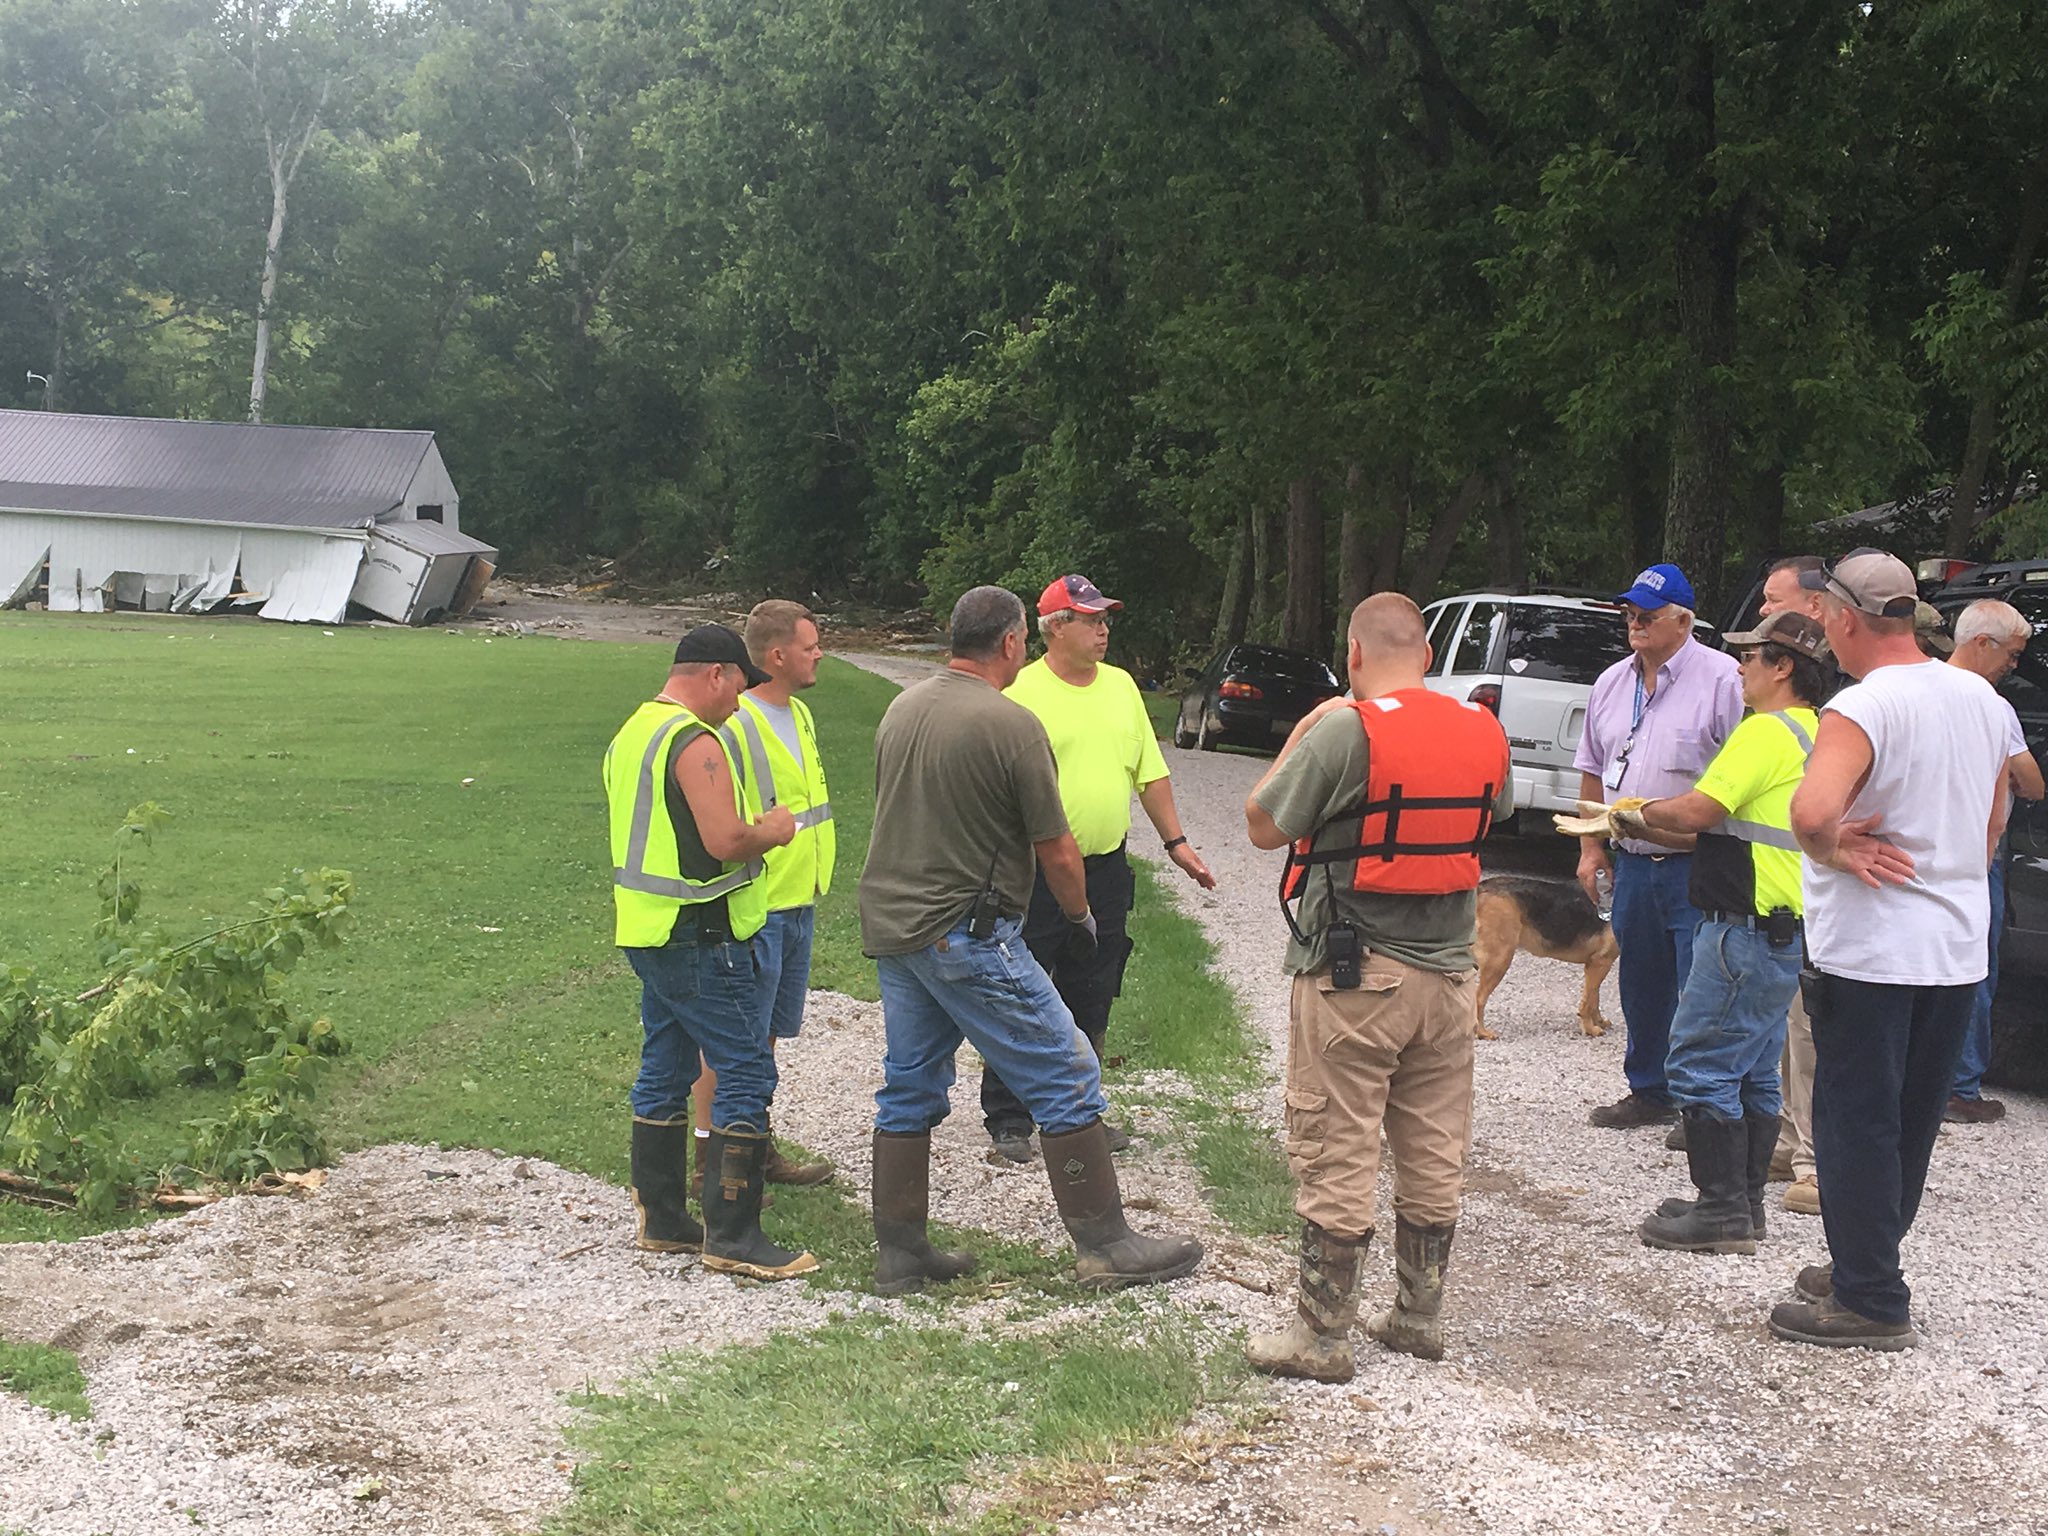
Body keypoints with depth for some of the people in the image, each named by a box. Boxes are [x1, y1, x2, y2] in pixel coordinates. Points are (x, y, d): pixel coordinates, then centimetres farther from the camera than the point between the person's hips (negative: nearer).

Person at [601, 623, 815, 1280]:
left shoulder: (632, 734, 14)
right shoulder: (695, 743, -18)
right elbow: (726, 840, -26)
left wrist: (752, 824, 19)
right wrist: (774, 829, -6)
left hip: (644, 929, 10)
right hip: (698, 936, -10)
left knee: (664, 1072, 16)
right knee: (747, 1072, -6)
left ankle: (661, 1218, 23)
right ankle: (732, 1236, -6)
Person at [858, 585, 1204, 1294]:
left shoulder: (902, 708, 8)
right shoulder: (1012, 724, -15)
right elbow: (1055, 848, -10)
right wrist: (1080, 915, 8)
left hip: (888, 925, 8)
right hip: (964, 935, -8)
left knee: (909, 1089, 15)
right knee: (1067, 1079, 1)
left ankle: (898, 1251, 20)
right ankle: (1105, 1246, 5)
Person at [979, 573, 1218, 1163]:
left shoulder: (1121, 686, 10)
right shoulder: (1021, 694, -10)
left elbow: (1149, 771, 16)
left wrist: (1176, 842, 14)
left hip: (1106, 869, 6)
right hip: (1037, 872, -6)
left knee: (1090, 1002, 13)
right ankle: (1007, 1120, 10)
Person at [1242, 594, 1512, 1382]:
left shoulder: (1345, 730, -16)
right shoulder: (1484, 733, 3)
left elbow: (1263, 826, -9)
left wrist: (1300, 736, 3)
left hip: (1352, 976, -6)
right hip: (1448, 974, 6)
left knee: (1336, 1159, 1)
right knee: (1435, 1155, 14)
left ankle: (1323, 1334, 7)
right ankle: (1419, 1315, 26)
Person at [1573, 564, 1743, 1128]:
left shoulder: (1723, 680, -8)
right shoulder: (1612, 683, 13)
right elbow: (1593, 770, 20)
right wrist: (1592, 845, 15)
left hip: (1696, 867, -7)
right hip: (1632, 863, 7)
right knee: (1641, 985, 15)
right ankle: (1649, 1091, 27)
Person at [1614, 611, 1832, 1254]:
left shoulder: (1765, 731, -15)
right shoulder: (1814, 734, 18)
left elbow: (1696, 812, -21)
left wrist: (1643, 813, 0)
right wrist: (1652, 829, 15)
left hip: (1747, 930, -10)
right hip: (1786, 930, 11)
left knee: (1701, 1063, -6)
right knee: (1753, 1072, 15)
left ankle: (1722, 1211, -4)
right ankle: (1745, 1202, 21)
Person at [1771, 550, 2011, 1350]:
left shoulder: (1861, 709, -19)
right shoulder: (1980, 697, 7)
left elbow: (1810, 812, -36)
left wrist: (1832, 852, -16)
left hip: (1869, 953, -8)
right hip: (1959, 949, 8)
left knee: (1857, 1125, 2)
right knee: (1910, 1124, 16)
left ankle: (1869, 1302, 6)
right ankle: (1865, 1268, 28)